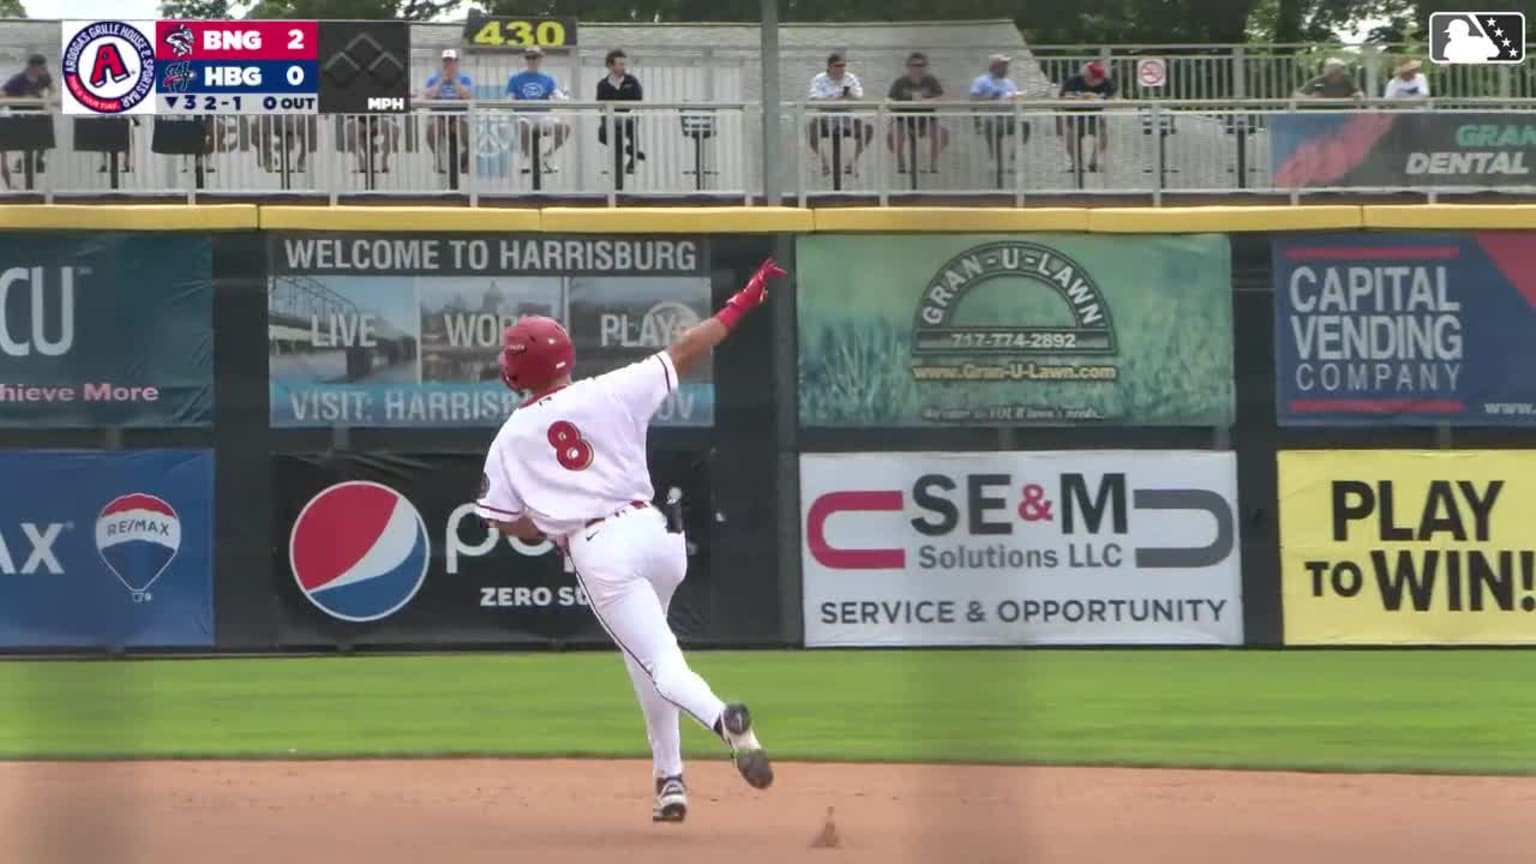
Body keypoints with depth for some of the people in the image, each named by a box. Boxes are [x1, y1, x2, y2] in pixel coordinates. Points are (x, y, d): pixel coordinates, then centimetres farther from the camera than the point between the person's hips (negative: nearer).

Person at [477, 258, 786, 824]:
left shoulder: (510, 439, 7)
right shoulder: (611, 392, 5)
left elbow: (507, 523, 8)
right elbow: (684, 352, 7)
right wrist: (741, 304, 16)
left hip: (596, 553, -3)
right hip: (658, 532, 3)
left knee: (660, 664, -6)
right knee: (643, 651, 25)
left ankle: (720, 718, -39)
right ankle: (668, 778, 20)